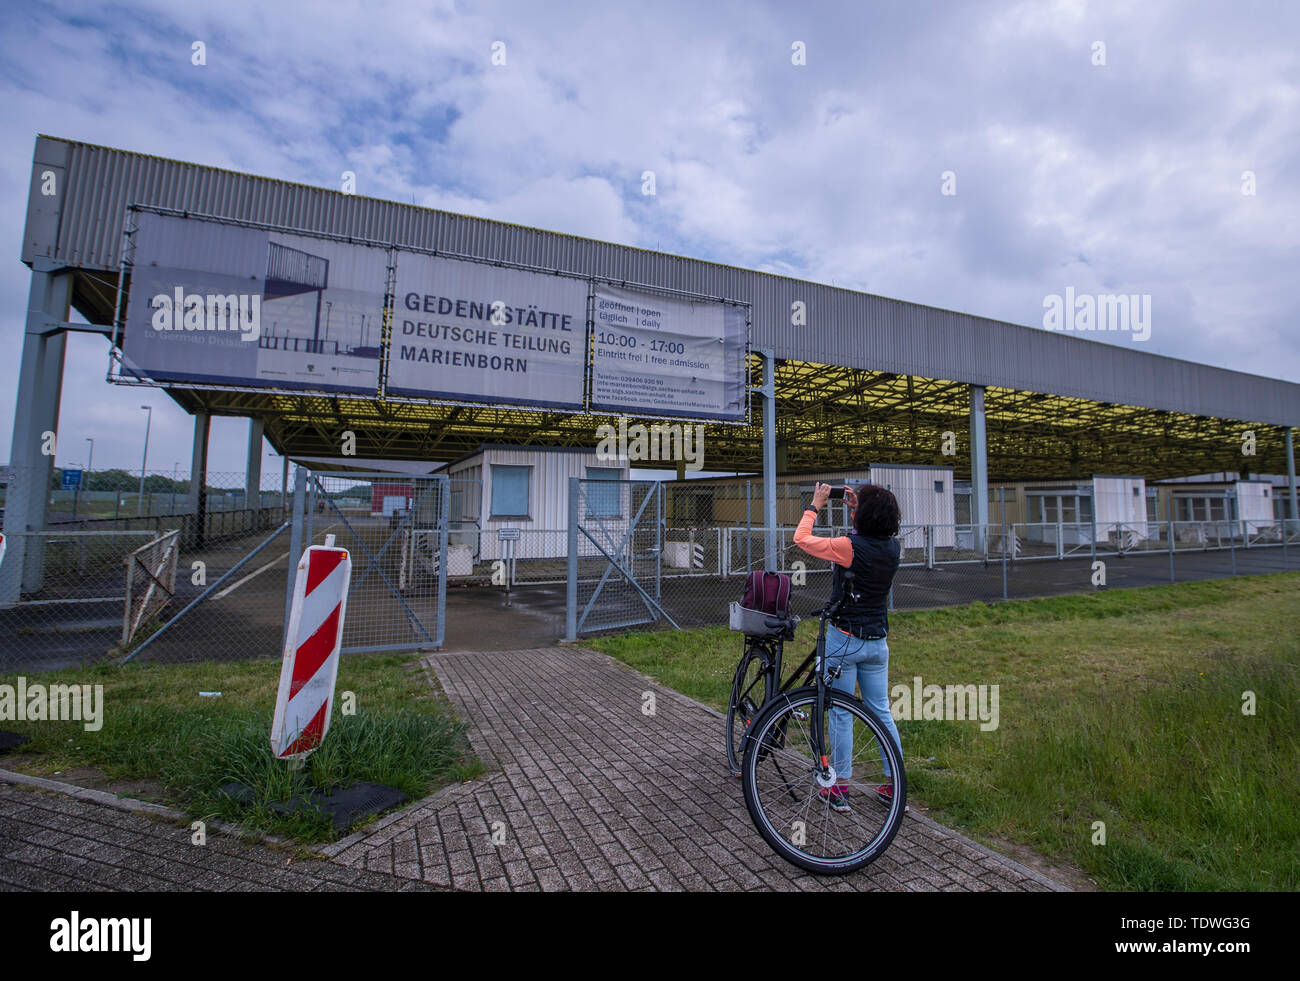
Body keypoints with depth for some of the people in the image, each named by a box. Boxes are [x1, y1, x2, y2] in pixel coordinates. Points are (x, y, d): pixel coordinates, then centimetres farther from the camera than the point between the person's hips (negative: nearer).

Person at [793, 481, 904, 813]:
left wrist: (815, 505, 0)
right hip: (877, 641, 6)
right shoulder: (892, 547, -2)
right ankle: (895, 784, 26)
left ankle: (839, 788, 16)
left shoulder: (850, 546, -21)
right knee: (881, 711, 17)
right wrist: (856, 508, 15)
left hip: (844, 639, -6)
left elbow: (802, 539, -10)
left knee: (840, 713, 6)